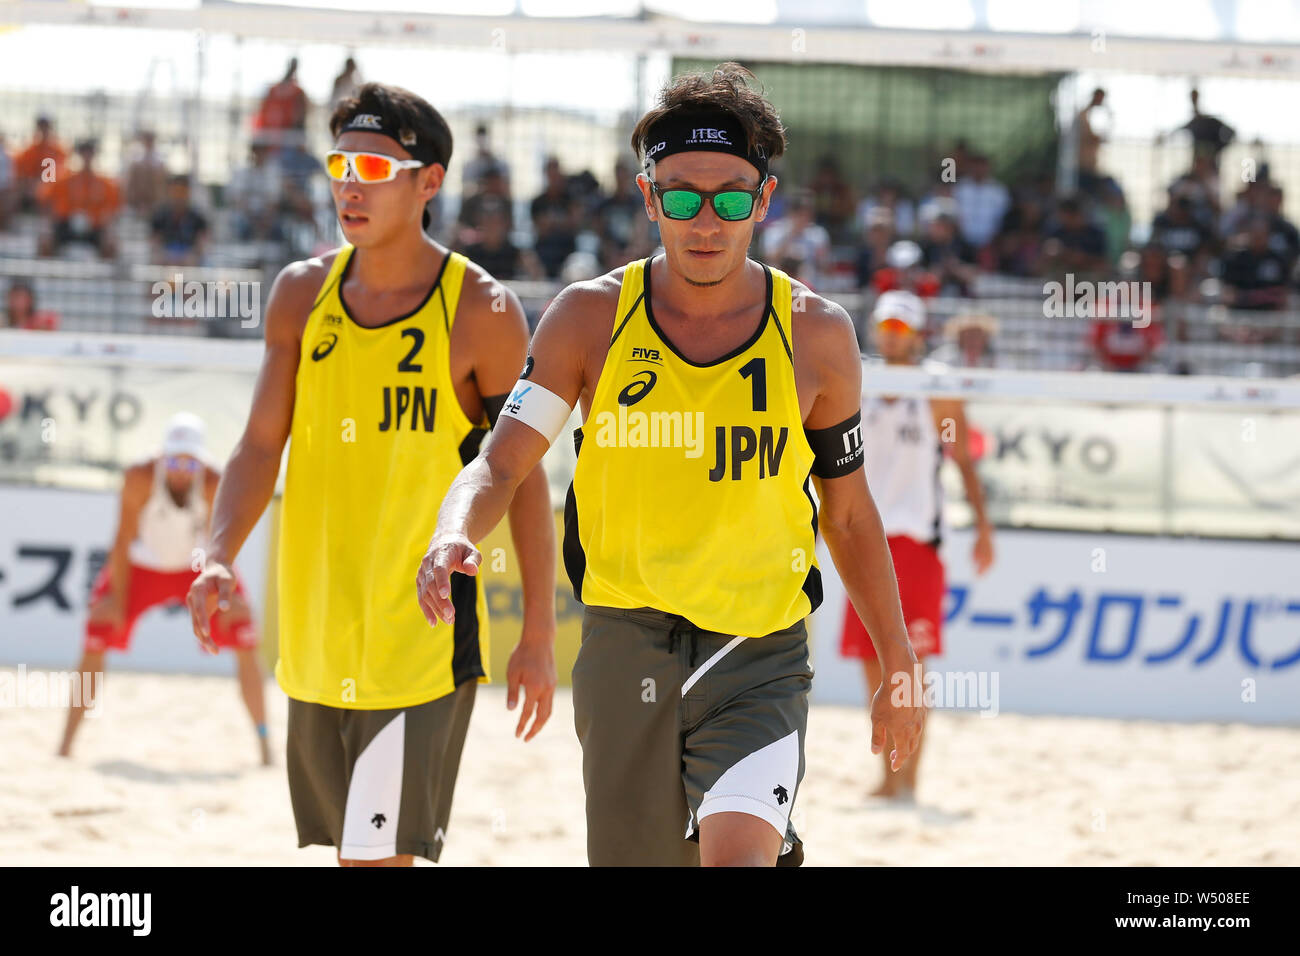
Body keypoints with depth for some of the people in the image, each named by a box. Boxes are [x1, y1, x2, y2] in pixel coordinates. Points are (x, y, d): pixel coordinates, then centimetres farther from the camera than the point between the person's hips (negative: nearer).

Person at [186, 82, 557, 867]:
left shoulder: (481, 310, -8)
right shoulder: (303, 294, 5)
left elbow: (525, 476, -3)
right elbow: (262, 446, 6)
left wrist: (539, 635, -3)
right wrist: (220, 556, -12)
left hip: (423, 633, -6)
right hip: (317, 632, 6)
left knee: (377, 855, -14)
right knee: (353, 852, 16)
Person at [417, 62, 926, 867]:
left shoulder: (817, 335, 1)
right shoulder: (593, 317, -1)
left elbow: (848, 513, 12)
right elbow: (500, 466, -6)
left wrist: (899, 664, 15)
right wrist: (453, 539, -28)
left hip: (758, 656, -2)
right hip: (625, 646, 2)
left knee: (740, 855, -25)